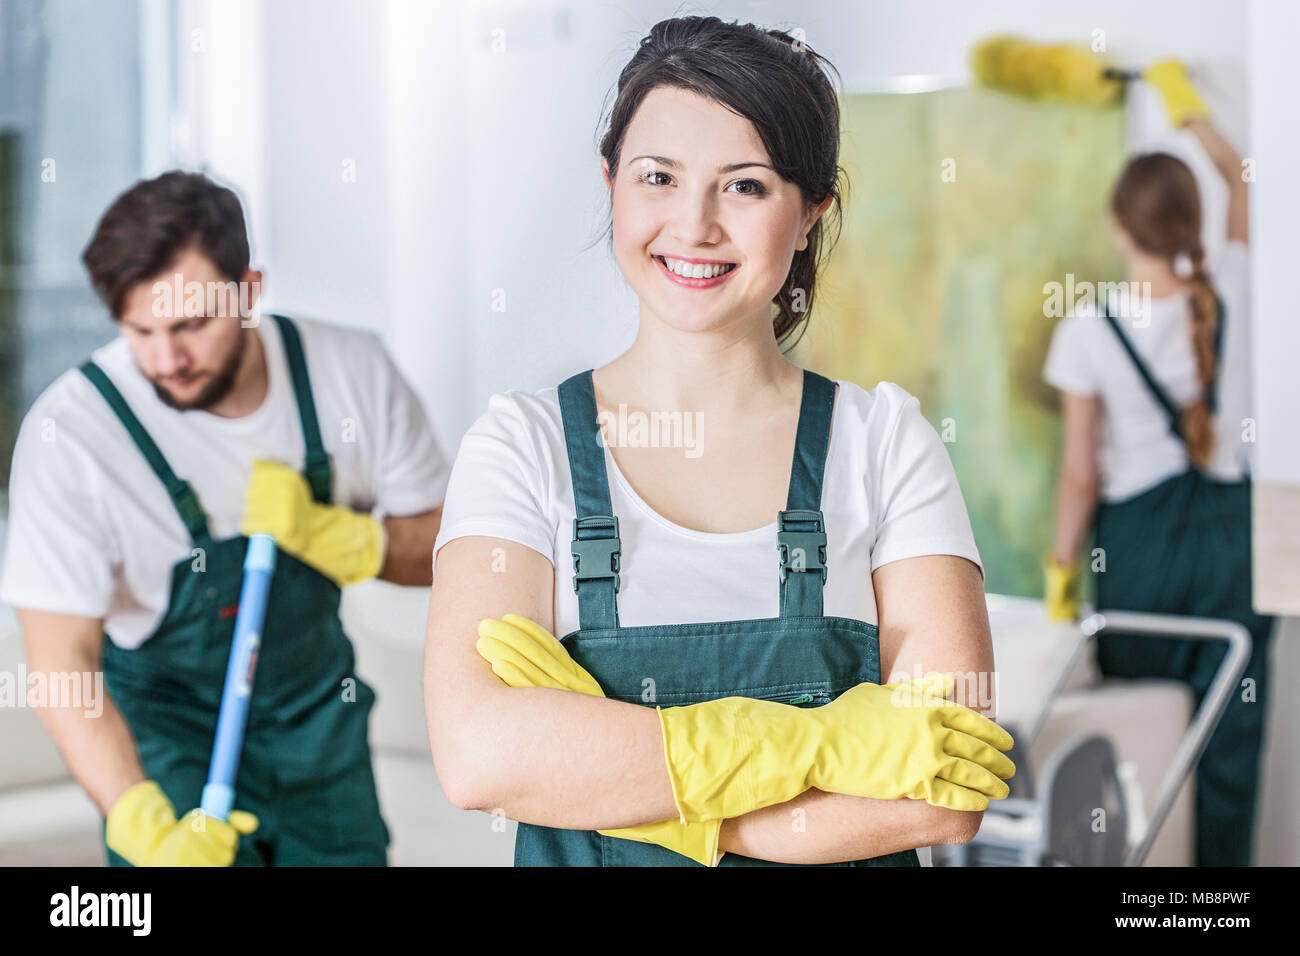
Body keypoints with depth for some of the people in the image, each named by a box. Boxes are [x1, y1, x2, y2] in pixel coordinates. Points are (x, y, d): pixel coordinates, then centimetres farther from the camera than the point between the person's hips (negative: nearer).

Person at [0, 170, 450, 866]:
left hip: (318, 717, 4)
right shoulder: (69, 429, -24)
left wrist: (331, 536, -23)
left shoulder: (351, 369, -13)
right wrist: (146, 827, -37)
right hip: (163, 730, -3)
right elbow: (62, 661, -25)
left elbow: (443, 546, -3)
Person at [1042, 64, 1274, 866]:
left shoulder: (1089, 332, -10)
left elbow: (1081, 475, -6)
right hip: (1231, 528, 1)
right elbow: (1246, 184, 17)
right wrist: (1191, 112, 29)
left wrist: (1062, 569, 7)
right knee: (1229, 731, 5)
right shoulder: (1234, 291, -5)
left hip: (1137, 542, -1)